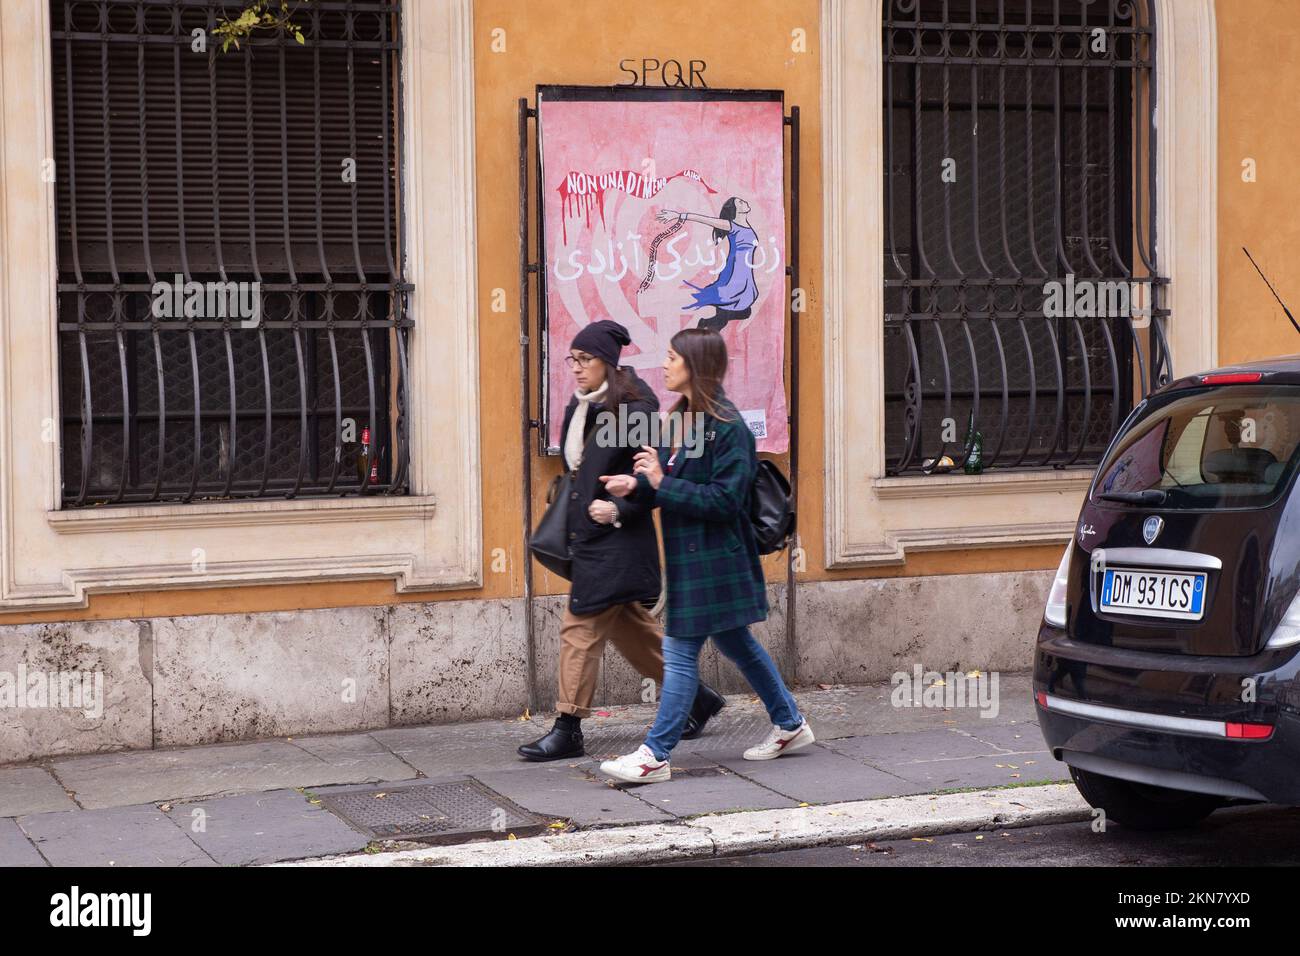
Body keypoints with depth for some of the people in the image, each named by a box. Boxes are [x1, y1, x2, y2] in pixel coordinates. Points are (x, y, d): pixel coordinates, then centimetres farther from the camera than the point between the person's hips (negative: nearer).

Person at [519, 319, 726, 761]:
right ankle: (697, 697, 29)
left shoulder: (634, 410, -14)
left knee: (580, 628, -6)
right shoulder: (582, 409, 11)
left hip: (616, 540, -9)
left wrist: (619, 509, -21)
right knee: (630, 628, 16)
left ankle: (567, 731, 1)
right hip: (591, 538, 9)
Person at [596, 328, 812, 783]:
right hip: (690, 554, 10)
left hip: (712, 557, -10)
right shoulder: (679, 419, 10)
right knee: (735, 643, 20)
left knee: (680, 652, -6)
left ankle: (655, 755, -2)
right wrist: (637, 485, -4)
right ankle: (790, 725, 33)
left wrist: (662, 483, -23)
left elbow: (724, 500, -22)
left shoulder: (727, 428, -18)